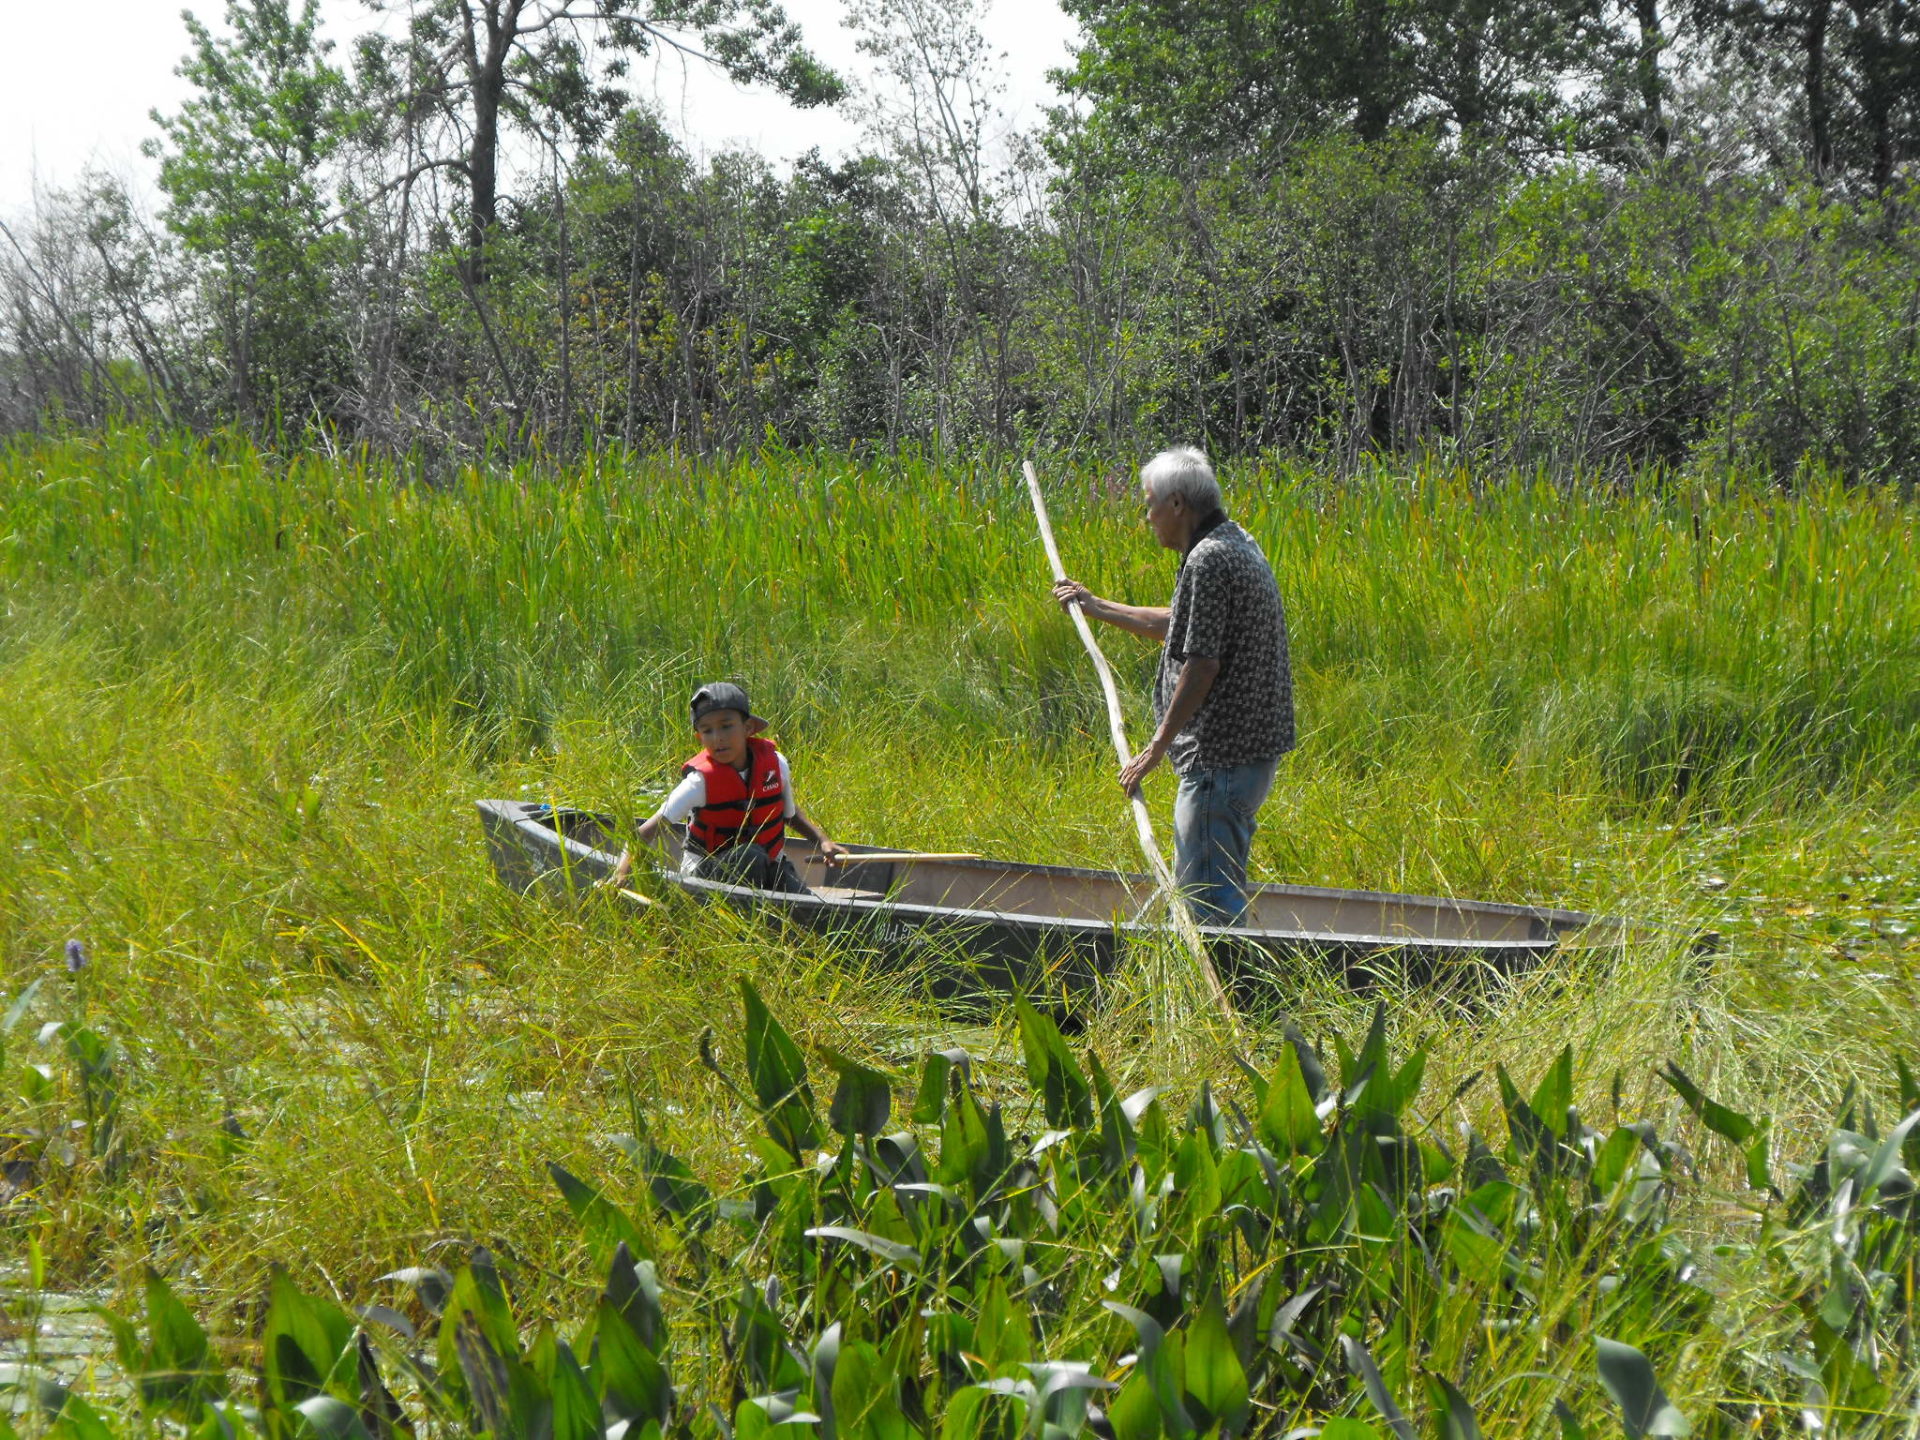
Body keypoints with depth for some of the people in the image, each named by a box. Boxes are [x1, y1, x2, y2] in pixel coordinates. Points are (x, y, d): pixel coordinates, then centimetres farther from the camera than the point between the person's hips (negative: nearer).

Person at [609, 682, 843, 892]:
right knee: (751, 855, -36)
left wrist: (822, 840, 1)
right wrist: (622, 871, -39)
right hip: (707, 873, -4)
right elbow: (647, 831, -24)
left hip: (768, 866, 4)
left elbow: (790, 813, 15)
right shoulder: (702, 780, -19)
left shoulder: (775, 763, -6)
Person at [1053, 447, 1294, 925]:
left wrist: (1157, 747, -16)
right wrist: (1097, 607, 34)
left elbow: (1202, 665, -22)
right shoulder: (1236, 544, 14)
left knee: (1206, 889, -6)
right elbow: (1176, 625, 27)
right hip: (1254, 743, 11)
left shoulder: (1208, 562, -19)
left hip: (1221, 756, -11)